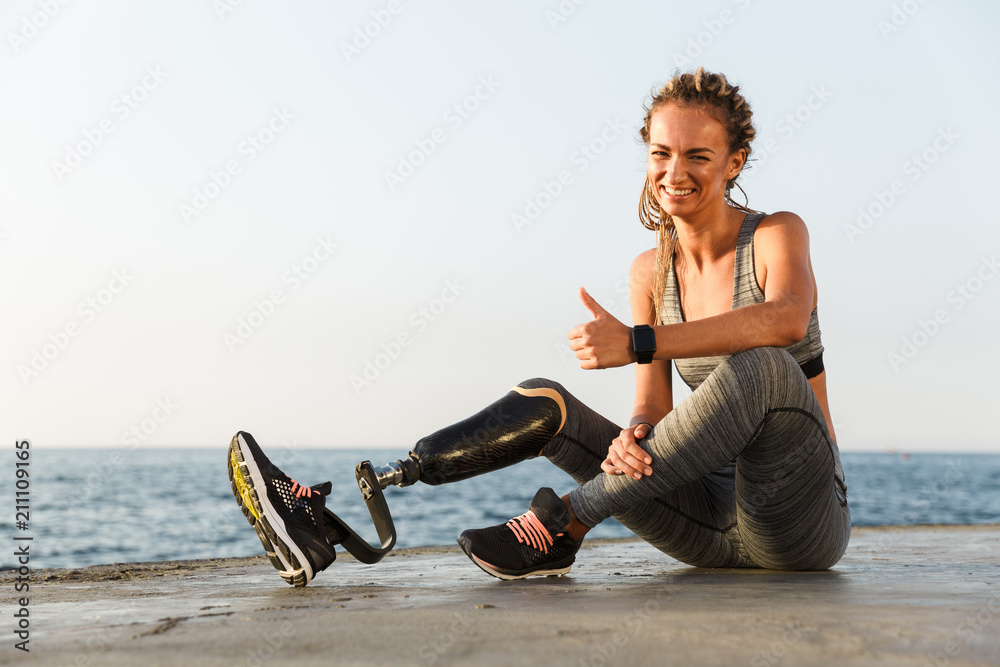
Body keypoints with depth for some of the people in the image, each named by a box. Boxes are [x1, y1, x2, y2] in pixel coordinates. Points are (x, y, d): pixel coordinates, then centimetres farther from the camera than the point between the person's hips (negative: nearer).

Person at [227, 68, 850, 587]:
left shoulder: (778, 234, -7)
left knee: (758, 363, -34)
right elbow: (655, 410, -2)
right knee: (542, 401, -9)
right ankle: (318, 518, -22)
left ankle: (562, 524, -29)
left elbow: (787, 320, -32)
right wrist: (630, 441, -27)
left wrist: (638, 343, -40)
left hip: (804, 522, -4)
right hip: (717, 524, 5)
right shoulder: (651, 271, 8)